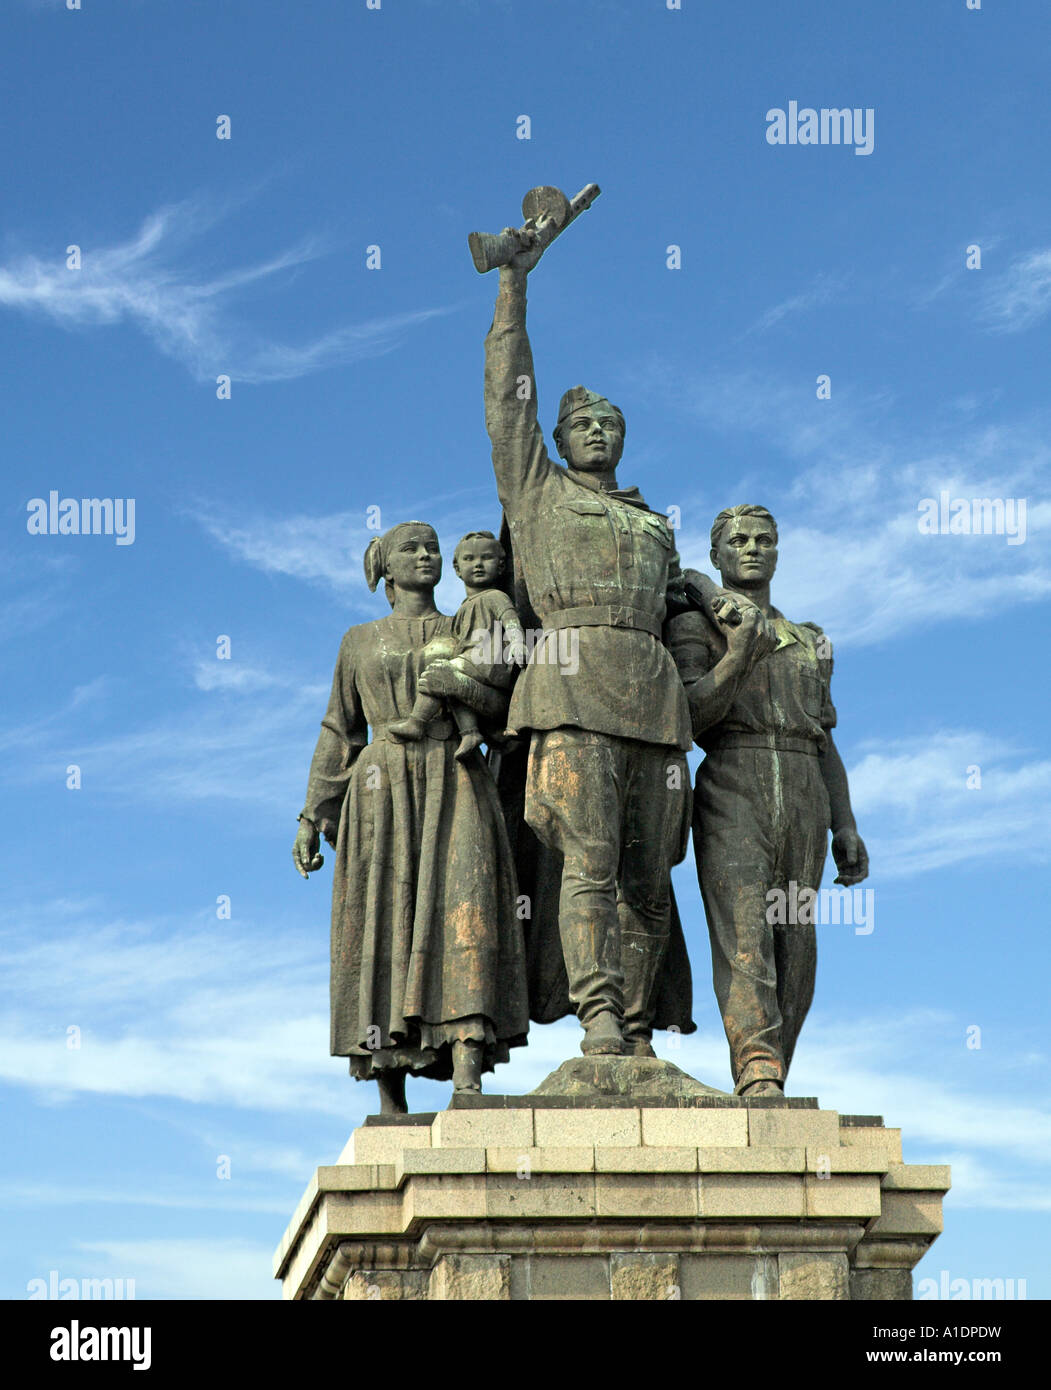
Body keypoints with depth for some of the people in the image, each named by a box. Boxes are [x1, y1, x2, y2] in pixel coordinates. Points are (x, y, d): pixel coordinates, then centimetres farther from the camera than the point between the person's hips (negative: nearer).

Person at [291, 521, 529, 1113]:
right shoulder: (361, 642, 16)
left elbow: (516, 710, 8)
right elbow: (340, 734, 16)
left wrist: (465, 687, -10)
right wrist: (313, 817, 9)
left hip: (457, 789, 0)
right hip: (383, 796, 1)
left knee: (463, 911, -19)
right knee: (386, 931, -7)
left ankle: (467, 1086, -30)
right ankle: (393, 1107, -2)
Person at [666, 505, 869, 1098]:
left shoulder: (809, 642, 24)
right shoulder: (694, 626, 9)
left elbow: (825, 742, 20)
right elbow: (690, 715, -6)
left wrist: (845, 826, 9)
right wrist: (739, 654, -19)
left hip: (803, 803, 5)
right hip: (732, 795, -5)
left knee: (794, 950, -1)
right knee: (744, 935, -18)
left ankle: (765, 1092, 2)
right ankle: (760, 1076, -30)